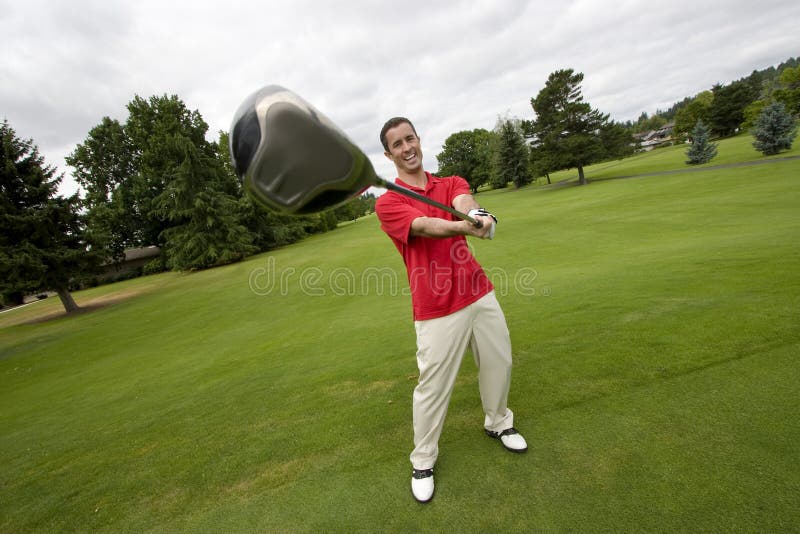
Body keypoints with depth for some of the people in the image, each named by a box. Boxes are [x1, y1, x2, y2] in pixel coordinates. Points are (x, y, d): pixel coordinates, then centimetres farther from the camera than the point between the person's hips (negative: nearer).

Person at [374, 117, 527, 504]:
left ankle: (498, 423, 47)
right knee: (433, 387, 1)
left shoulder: (450, 183, 9)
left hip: (480, 294, 5)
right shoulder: (387, 203, -6)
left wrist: (474, 212, -41)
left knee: (499, 363, 17)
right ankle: (423, 461, 28)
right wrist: (466, 226, -46)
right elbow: (427, 226, -26)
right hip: (437, 310, -5)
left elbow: (462, 201, -16)